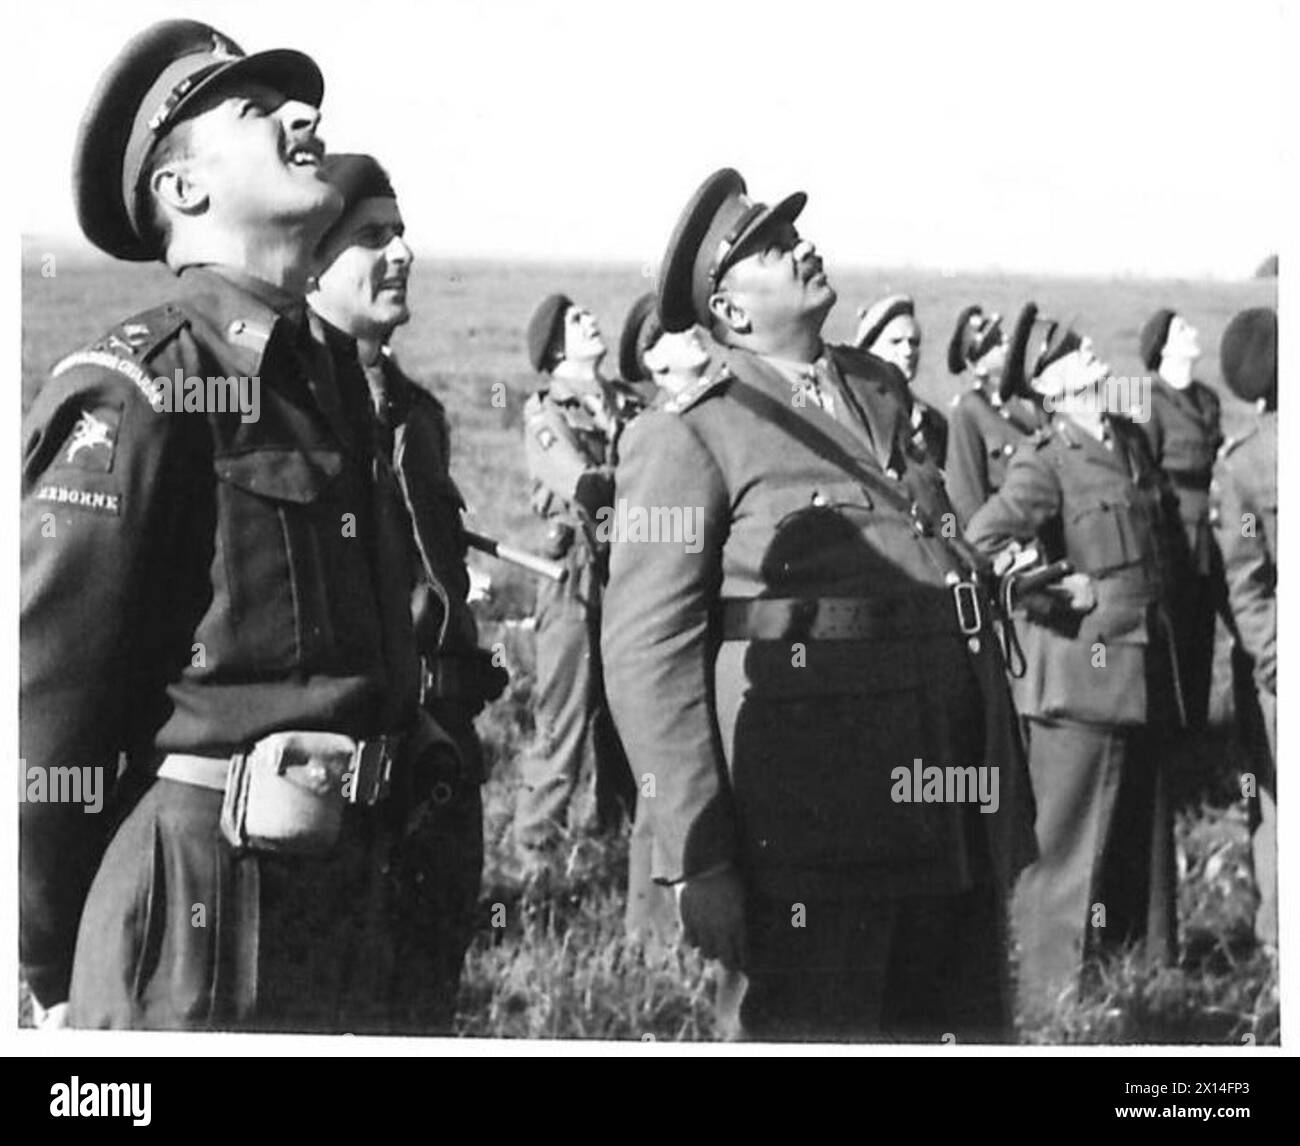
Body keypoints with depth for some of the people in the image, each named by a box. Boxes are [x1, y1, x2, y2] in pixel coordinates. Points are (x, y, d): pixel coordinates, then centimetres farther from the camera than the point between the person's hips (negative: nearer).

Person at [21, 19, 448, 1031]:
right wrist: (57, 978, -8)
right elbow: (48, 693, -14)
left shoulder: (321, 376, 13)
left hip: (341, 901, 8)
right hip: (203, 909, -8)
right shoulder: (136, 391, -13)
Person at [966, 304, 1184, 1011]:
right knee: (1076, 842, -3)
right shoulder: (1045, 461, -12)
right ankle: (1058, 997, 5)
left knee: (1145, 833, 15)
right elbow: (982, 539, -25)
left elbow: (1163, 522, 31)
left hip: (1145, 670, 8)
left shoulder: (1131, 441, 13)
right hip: (1082, 669, -8)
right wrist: (1062, 588, -18)